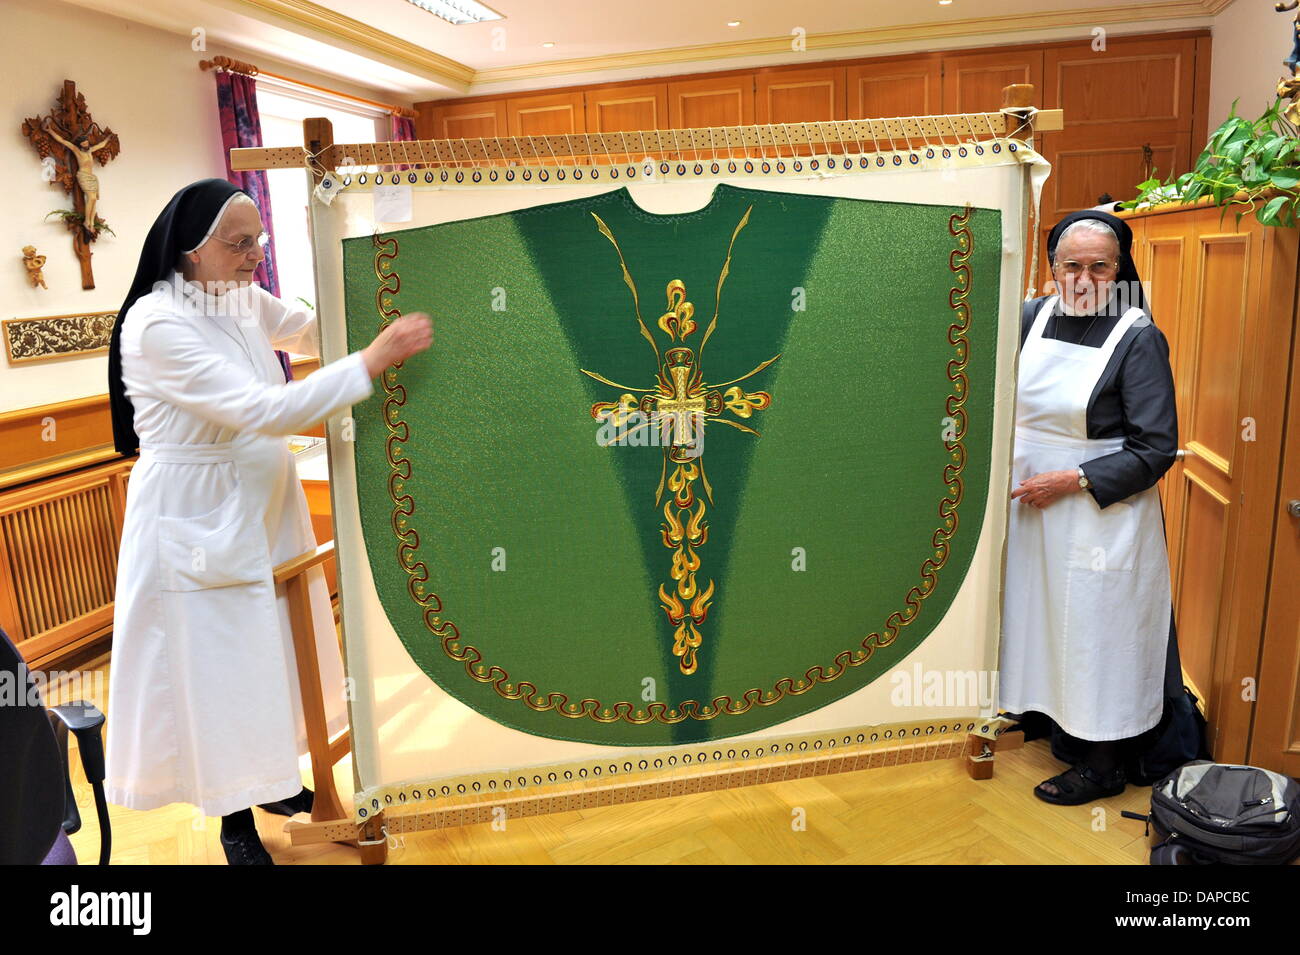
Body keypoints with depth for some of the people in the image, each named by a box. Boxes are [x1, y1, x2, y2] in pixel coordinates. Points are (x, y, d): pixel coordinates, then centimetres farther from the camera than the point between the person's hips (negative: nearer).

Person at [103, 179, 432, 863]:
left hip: (263, 506, 8)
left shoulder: (243, 299, 1)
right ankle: (237, 821, 27)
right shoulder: (156, 325, -23)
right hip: (198, 523, -8)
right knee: (215, 664, 7)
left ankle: (270, 779, 42)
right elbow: (262, 410, -30)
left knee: (273, 648, 19)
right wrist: (373, 359, -30)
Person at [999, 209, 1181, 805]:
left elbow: (1156, 450, -17)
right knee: (1040, 615, 19)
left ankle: (1103, 765, 21)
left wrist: (1069, 480, -20)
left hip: (1101, 512, -6)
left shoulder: (1138, 338, -16)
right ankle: (1051, 713, 41)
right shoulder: (1033, 316, -1)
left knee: (1096, 629, 5)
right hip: (1032, 504, 6)